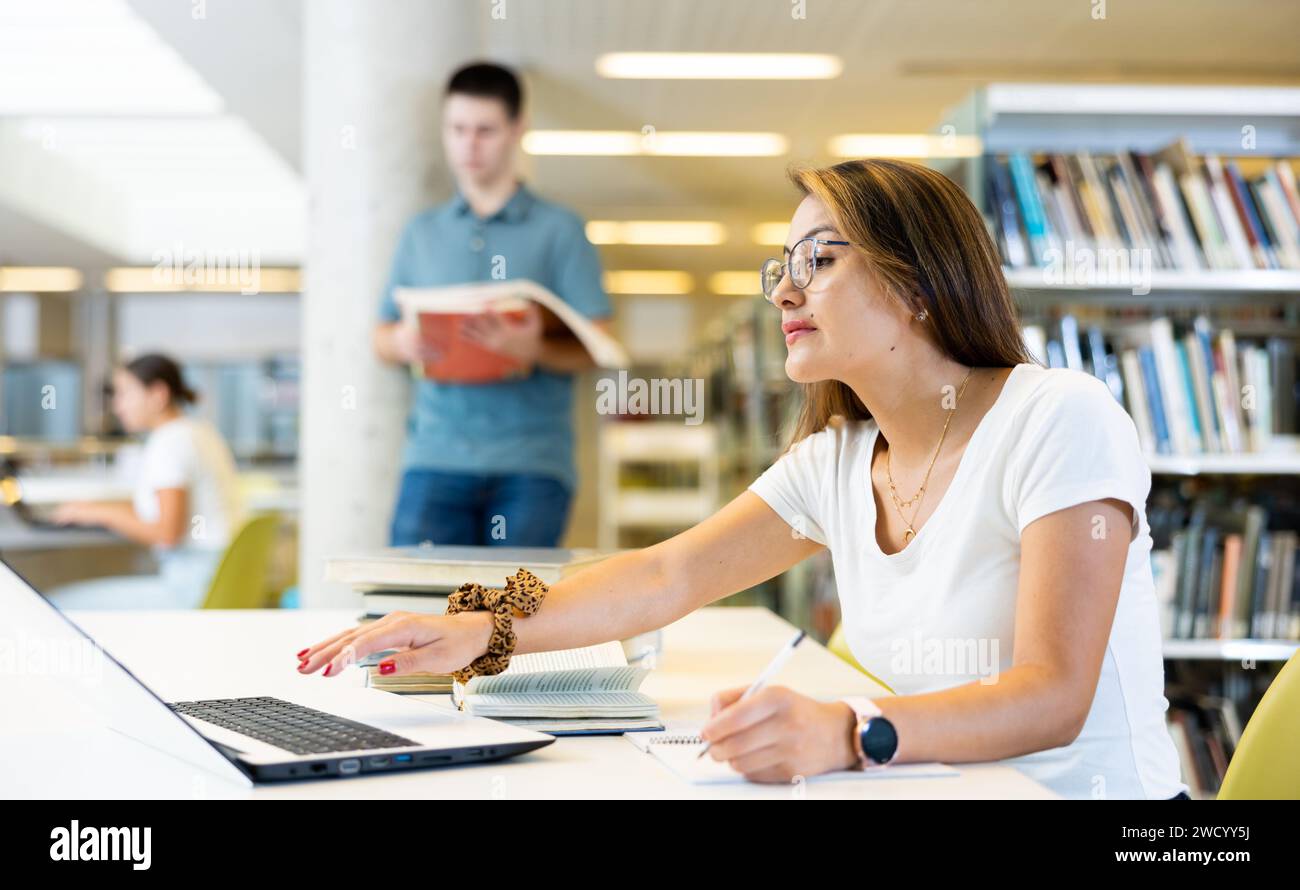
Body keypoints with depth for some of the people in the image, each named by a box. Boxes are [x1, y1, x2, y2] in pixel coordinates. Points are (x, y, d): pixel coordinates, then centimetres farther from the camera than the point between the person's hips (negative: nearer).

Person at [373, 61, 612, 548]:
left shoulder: (559, 230, 8)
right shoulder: (422, 233, 19)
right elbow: (382, 337, 20)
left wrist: (534, 349, -20)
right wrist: (403, 341, -4)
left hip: (529, 459, -2)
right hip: (436, 455, 2)